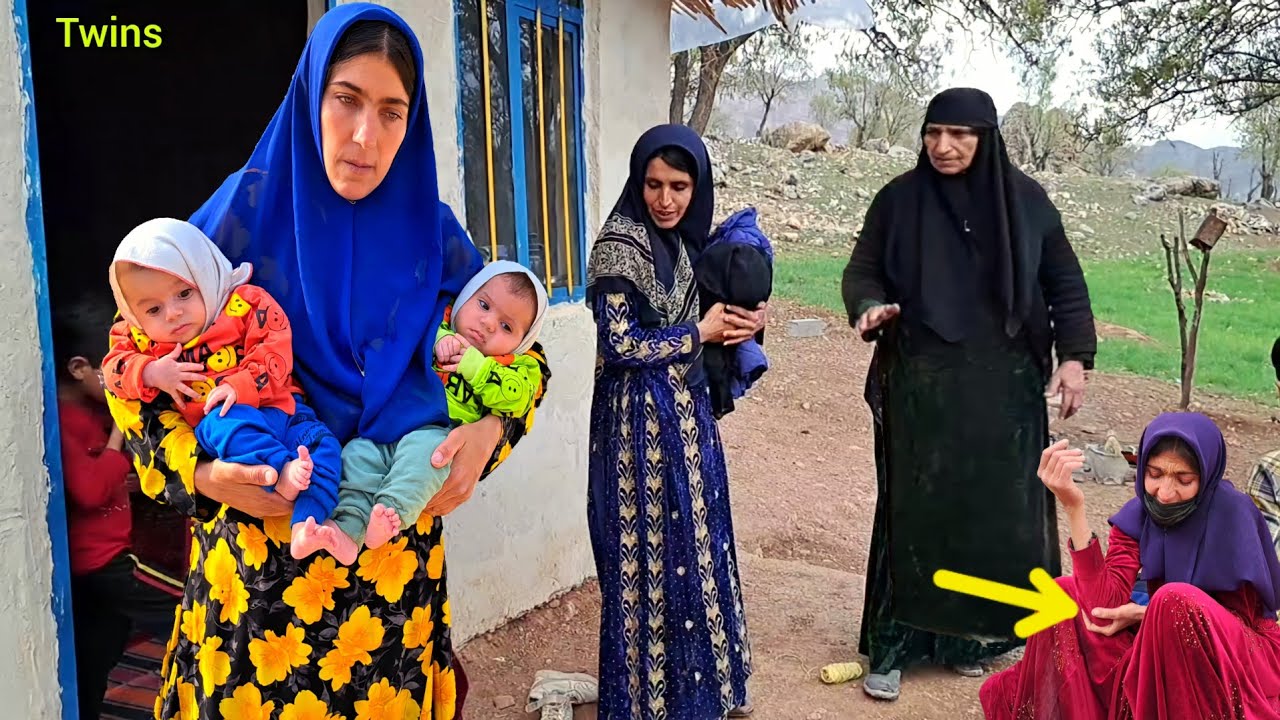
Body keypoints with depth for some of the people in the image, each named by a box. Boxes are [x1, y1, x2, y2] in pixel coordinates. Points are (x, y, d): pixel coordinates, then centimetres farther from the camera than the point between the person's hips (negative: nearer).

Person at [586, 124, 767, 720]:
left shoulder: (689, 243, 8)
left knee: (697, 545, 16)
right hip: (640, 420, -8)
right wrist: (700, 332, -12)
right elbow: (619, 345, -20)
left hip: (688, 413, 8)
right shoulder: (618, 247, -16)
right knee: (651, 555, 2)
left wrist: (746, 323, -2)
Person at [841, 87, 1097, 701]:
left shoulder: (1024, 199, 2)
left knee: (997, 511, 6)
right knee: (915, 511, 0)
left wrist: (1074, 356, -4)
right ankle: (893, 646, 10)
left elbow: (1065, 283, 6)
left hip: (1005, 385, 2)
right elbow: (862, 270, 1)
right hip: (921, 384, -1)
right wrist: (870, 307, -21)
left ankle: (974, 635, 22)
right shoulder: (898, 199, 0)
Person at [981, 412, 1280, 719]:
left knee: (1176, 600, -34)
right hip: (1169, 643, 5)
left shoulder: (1232, 512, -20)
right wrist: (1073, 506, -29)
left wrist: (1145, 614, -20)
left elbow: (1240, 616, -13)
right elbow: (1103, 605, -22)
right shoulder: (1138, 515, -7)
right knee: (1062, 593, -9)